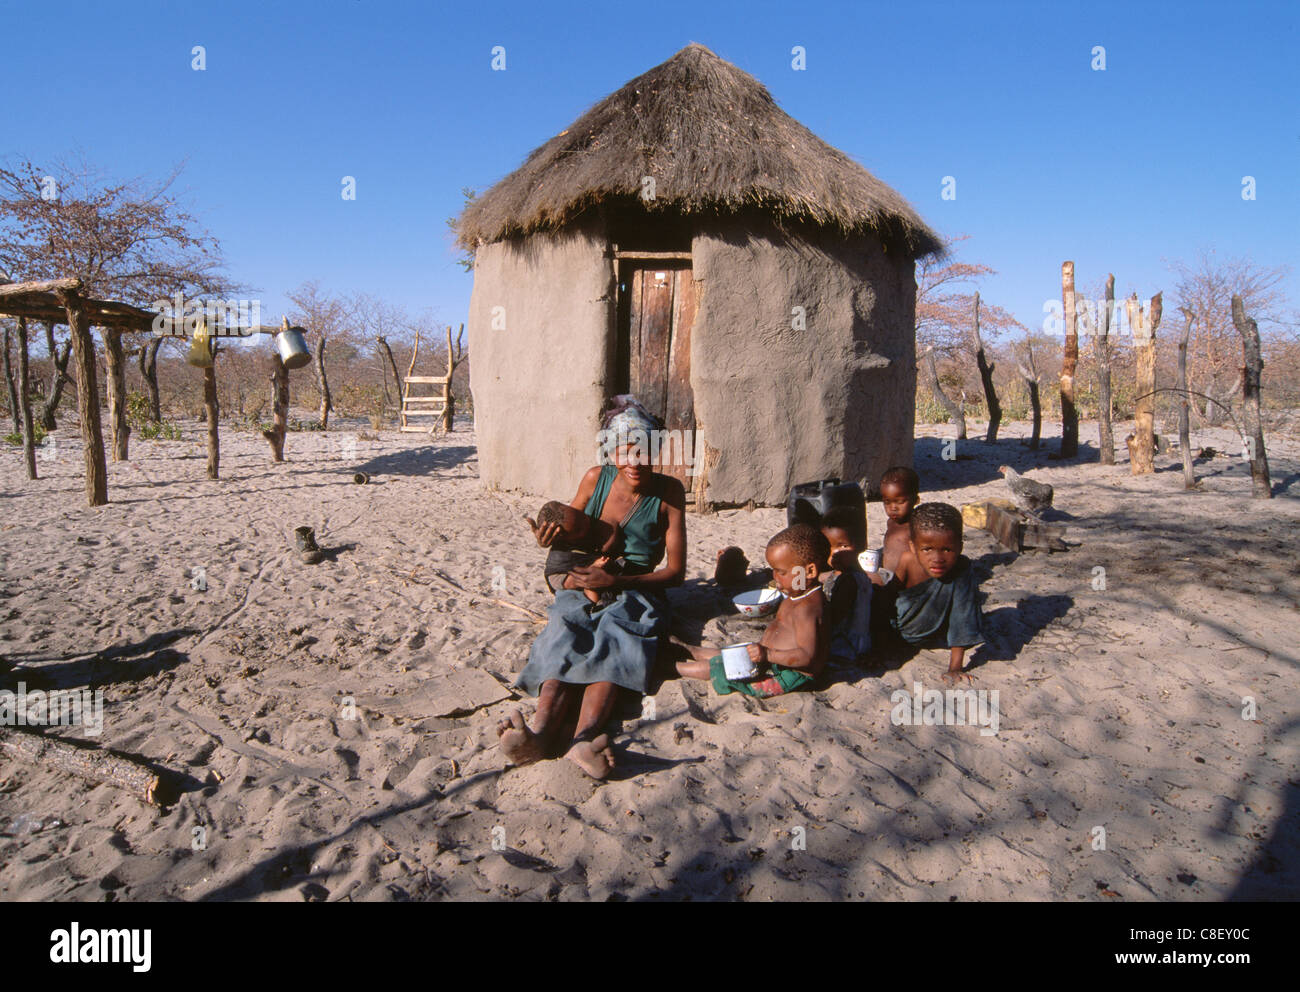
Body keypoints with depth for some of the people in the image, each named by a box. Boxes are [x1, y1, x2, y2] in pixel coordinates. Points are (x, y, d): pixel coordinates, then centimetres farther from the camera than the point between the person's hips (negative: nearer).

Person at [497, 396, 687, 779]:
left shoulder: (669, 492, -6)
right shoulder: (595, 479, 1)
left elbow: (676, 571, -7)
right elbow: (568, 532, 15)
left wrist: (616, 581, -18)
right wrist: (550, 538, -11)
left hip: (636, 594, -2)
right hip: (583, 590, 2)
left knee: (612, 646, -34)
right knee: (565, 641, -30)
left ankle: (583, 738, -59)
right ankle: (541, 729, -56)